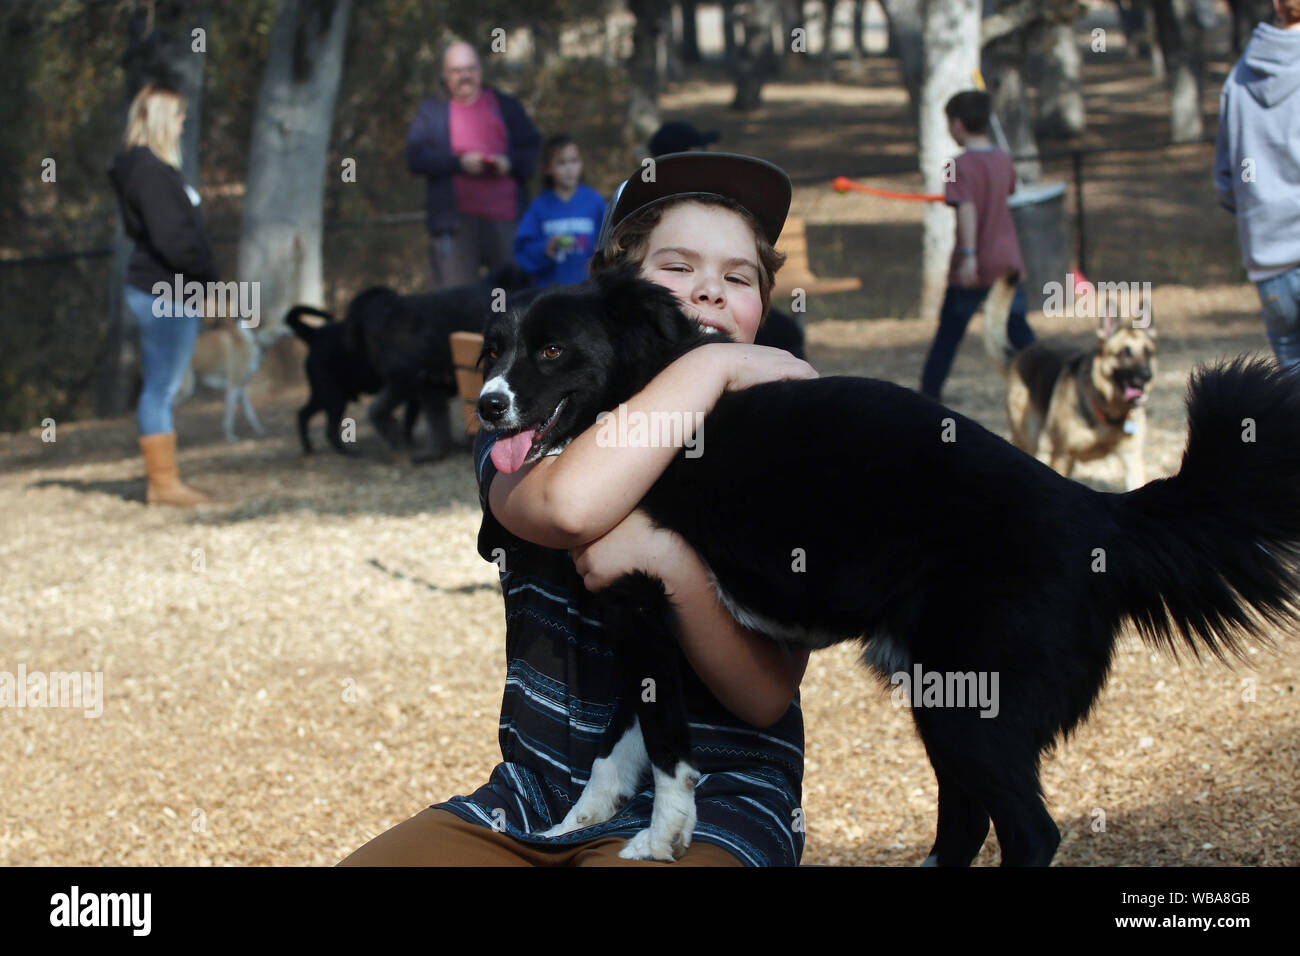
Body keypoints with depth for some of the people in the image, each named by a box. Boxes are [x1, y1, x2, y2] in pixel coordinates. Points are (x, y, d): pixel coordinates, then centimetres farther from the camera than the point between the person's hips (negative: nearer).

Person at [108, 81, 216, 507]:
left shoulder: (149, 166, 16)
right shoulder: (149, 170, -15)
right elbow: (170, 236, -20)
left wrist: (204, 275, 8)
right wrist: (207, 273, -10)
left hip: (166, 291, 10)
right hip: (164, 291, -10)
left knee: (161, 388, 12)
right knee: (161, 388, -5)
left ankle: (162, 480, 17)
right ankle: (163, 483, -2)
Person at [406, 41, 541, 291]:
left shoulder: (507, 106, 17)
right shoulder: (430, 111, 13)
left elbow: (535, 151, 13)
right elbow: (416, 157, -1)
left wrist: (510, 164, -8)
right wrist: (459, 162, -14)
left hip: (506, 219, 2)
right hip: (455, 220, -2)